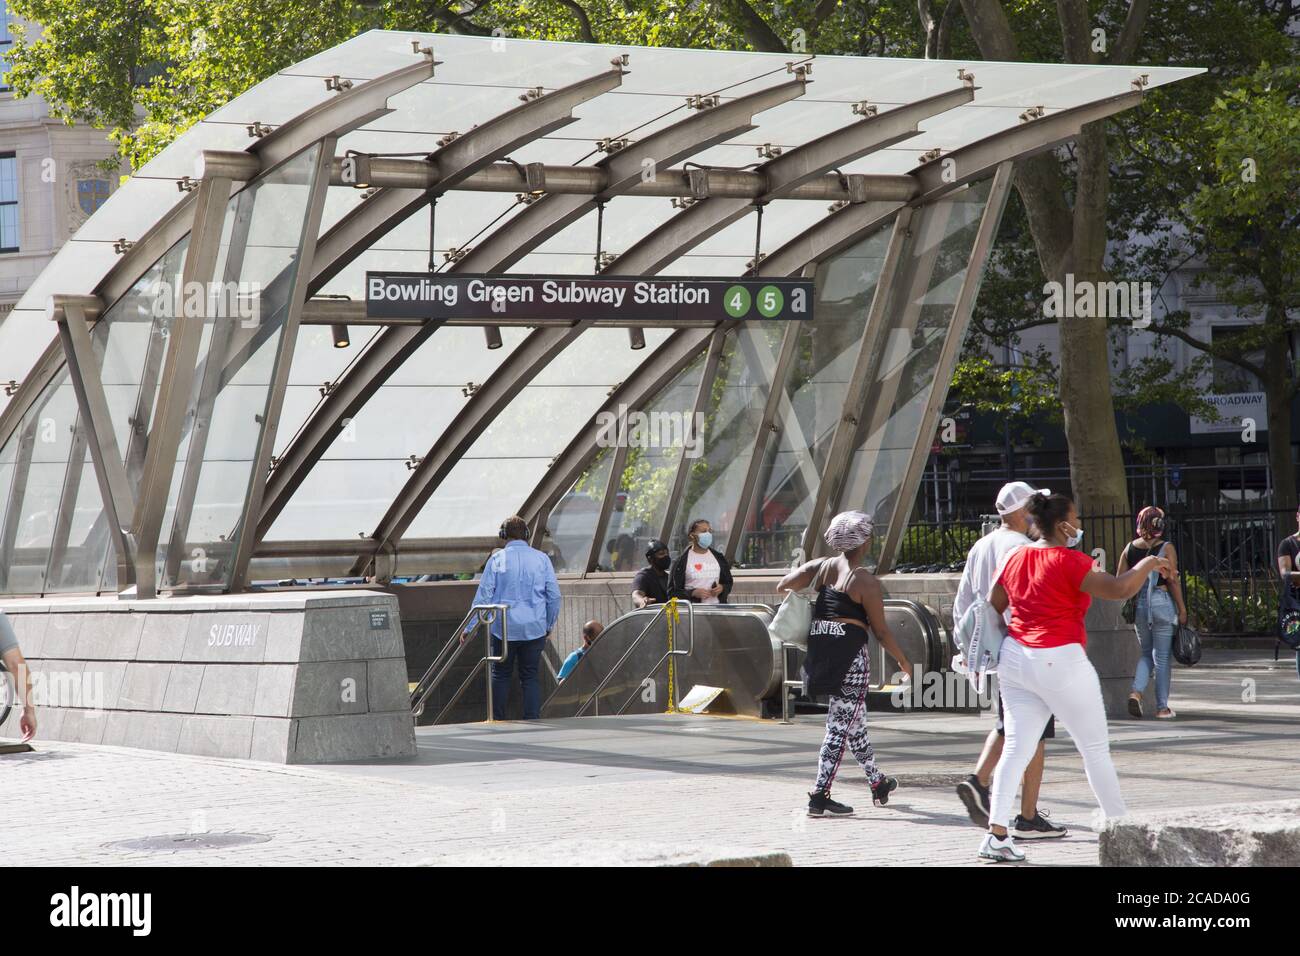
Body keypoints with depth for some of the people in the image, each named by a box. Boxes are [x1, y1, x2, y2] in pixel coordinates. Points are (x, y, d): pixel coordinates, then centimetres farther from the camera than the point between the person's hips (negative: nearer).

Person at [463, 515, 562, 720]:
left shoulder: (497, 559, -3)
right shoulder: (542, 559, 3)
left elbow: (483, 596, -4)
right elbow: (554, 595, 4)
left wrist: (470, 628, 2)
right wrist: (549, 626, 16)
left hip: (503, 628, -1)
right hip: (534, 628, 1)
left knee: (500, 674, 10)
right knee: (530, 676, 7)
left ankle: (498, 721, 9)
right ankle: (532, 721, 1)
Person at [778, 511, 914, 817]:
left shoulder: (821, 567, 6)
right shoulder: (865, 581, -11)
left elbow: (783, 586, 1)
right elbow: (881, 631, -7)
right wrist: (905, 662, 4)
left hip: (820, 651, 7)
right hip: (850, 654, -7)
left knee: (855, 722, 21)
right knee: (841, 726, -2)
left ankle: (878, 784, 37)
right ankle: (819, 797, -6)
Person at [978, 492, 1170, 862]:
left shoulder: (1017, 558, 9)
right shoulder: (1069, 561, -13)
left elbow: (992, 607, 19)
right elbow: (1118, 590, -21)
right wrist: (1147, 565, -5)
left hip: (1015, 660, 7)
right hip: (1059, 662, -7)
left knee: (1016, 748, 4)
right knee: (1096, 748, 6)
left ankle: (996, 834, -6)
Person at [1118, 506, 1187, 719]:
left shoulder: (1130, 548, 5)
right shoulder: (1166, 548, -6)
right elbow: (1172, 580, -10)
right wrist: (1182, 609, -4)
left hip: (1138, 603, 4)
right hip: (1161, 601, -4)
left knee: (1146, 653, 18)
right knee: (1162, 657, 3)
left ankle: (1136, 692, -5)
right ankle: (1162, 707, 6)